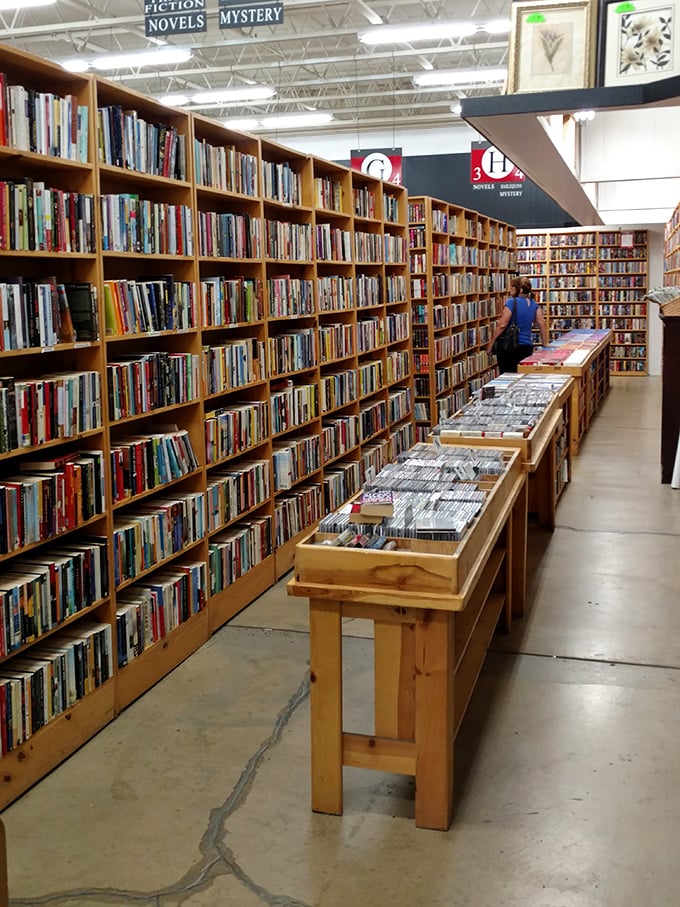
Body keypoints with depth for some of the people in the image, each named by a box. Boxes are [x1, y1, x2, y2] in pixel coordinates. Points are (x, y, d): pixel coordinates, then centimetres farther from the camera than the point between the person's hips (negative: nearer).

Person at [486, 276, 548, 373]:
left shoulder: (512, 302, -10)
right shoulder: (534, 304, 8)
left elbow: (502, 325, -15)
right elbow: (542, 323, 2)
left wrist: (490, 344, -10)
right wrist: (545, 344, 9)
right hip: (527, 347, 5)